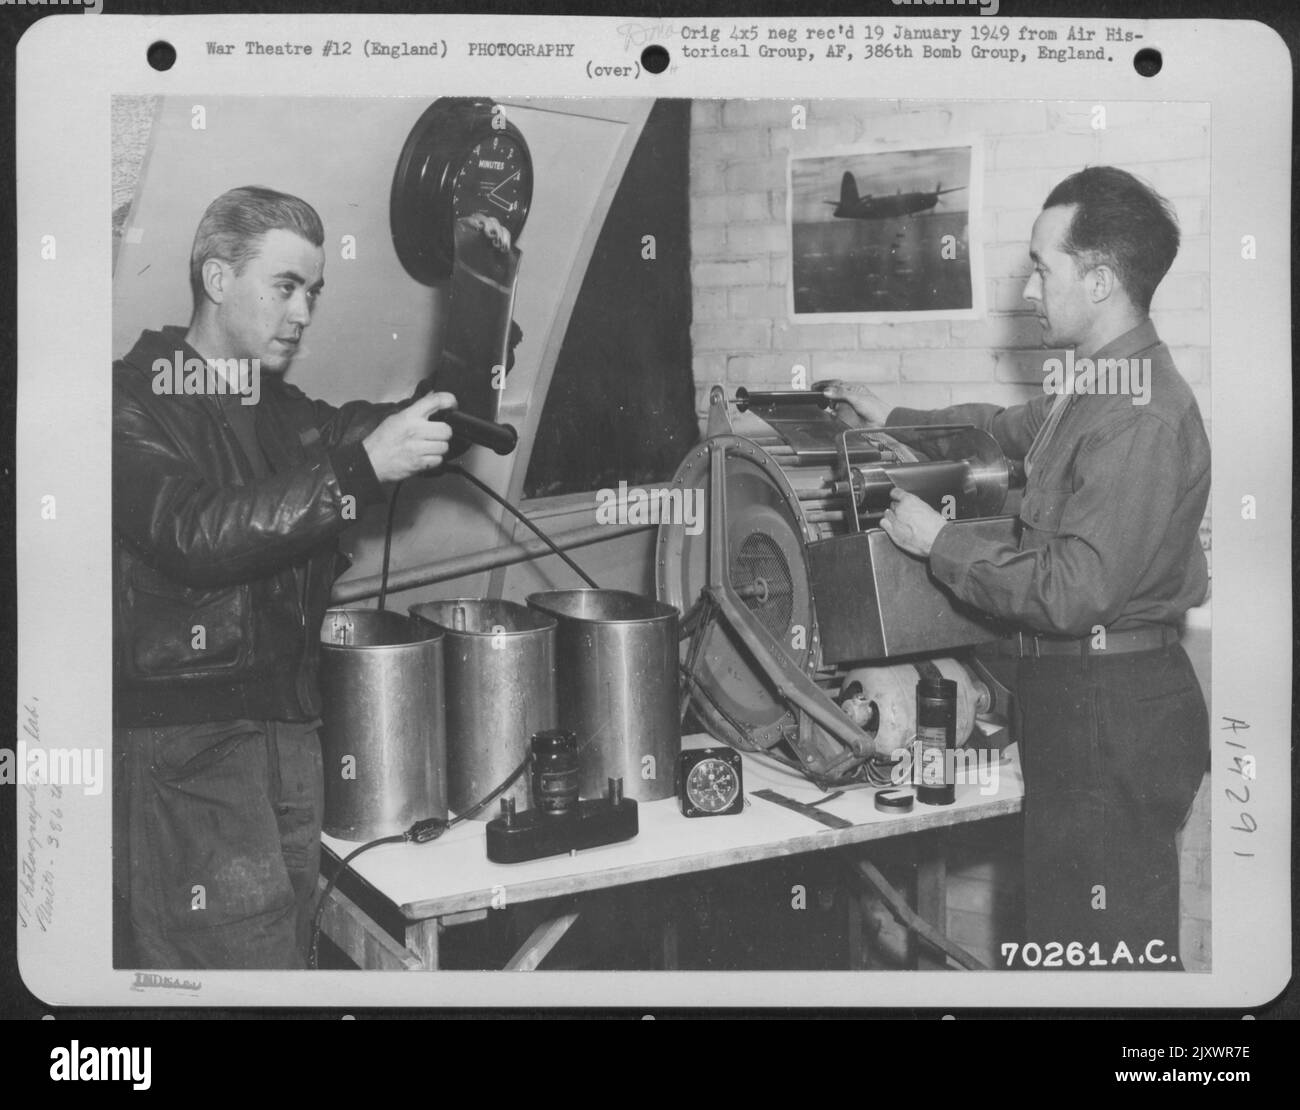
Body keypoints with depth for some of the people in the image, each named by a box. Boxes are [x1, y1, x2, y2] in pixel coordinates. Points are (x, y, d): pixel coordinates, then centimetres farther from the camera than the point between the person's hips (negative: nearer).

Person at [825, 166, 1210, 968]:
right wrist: (894, 418, 25)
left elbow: (1073, 592, -28)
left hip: (1115, 713, -10)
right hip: (1071, 696, 10)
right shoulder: (1095, 385, 10)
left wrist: (939, 543, -17)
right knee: (1061, 921, 20)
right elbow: (1010, 427, 32)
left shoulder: (1141, 418, -23)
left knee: (1110, 940, 1)